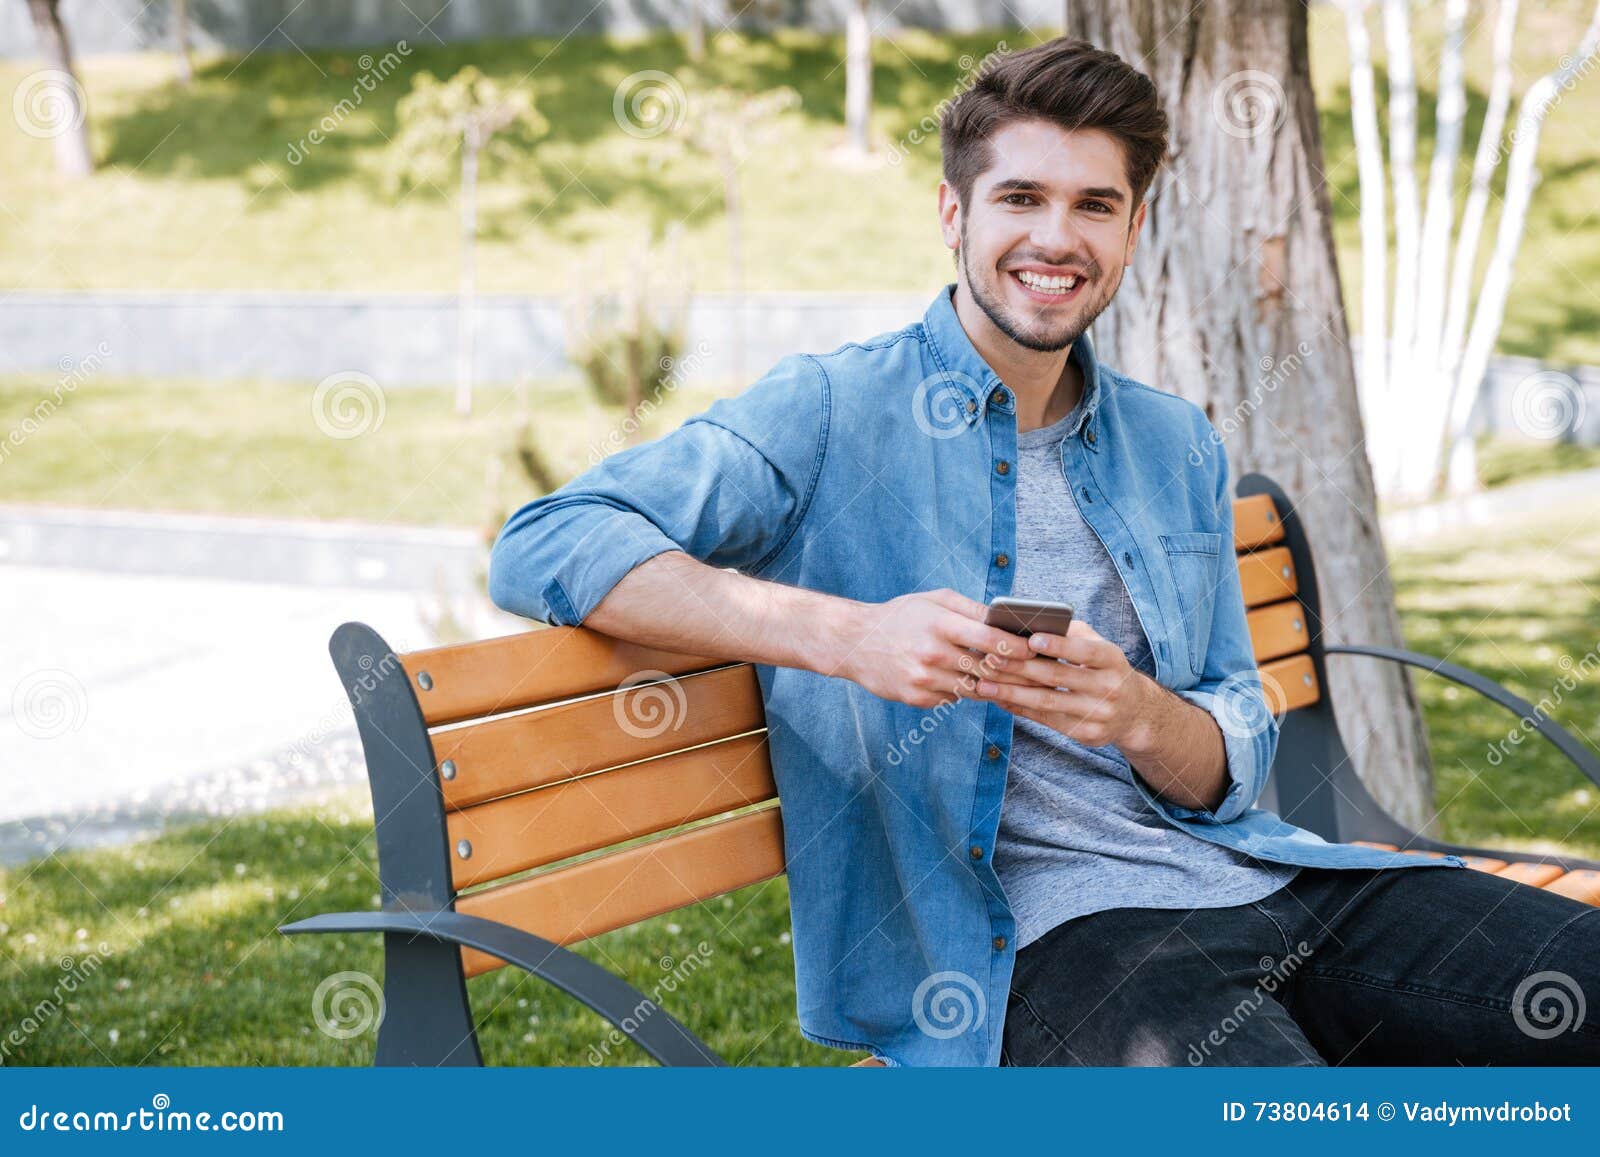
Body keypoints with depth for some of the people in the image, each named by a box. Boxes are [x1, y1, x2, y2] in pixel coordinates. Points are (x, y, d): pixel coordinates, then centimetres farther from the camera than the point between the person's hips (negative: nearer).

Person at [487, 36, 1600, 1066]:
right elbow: (547, 545, -11)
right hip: (1044, 927, -6)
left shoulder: (1176, 446, 18)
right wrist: (846, 633, -22)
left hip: (1261, 882, 6)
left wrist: (1138, 713, -10)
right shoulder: (832, 413, 0)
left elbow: (1241, 761, 16)